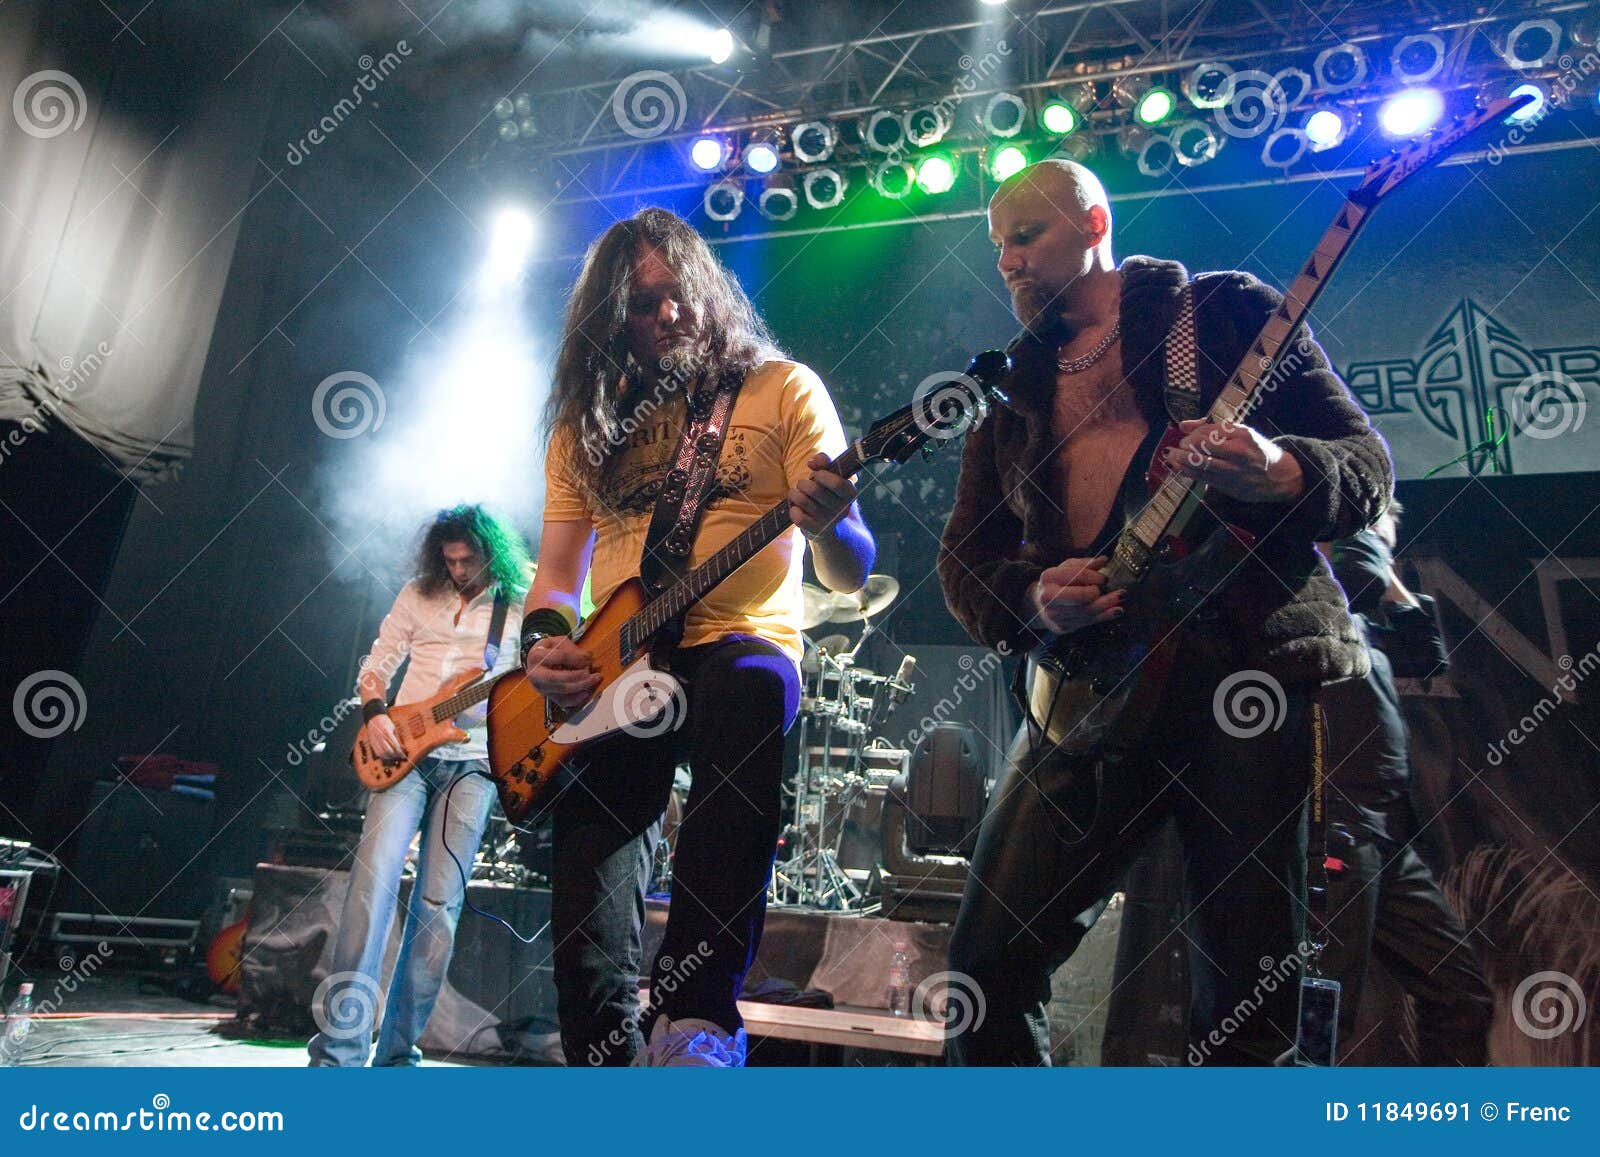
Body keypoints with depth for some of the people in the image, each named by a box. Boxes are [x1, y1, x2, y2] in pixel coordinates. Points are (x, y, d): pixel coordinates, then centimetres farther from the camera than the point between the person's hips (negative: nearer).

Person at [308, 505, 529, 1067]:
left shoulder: (521, 610, 8)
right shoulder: (419, 594, 12)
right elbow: (376, 665, 13)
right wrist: (375, 713, -6)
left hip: (472, 762, 0)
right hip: (405, 751, 1)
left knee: (439, 904, -3)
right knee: (374, 877, -16)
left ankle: (397, 1051, 7)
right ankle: (339, 1045, -11)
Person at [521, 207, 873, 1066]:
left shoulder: (782, 389, 6)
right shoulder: (587, 422, 17)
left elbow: (851, 575, -1)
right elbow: (556, 573, 17)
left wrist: (827, 524, -25)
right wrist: (547, 642, -6)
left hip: (743, 648, -3)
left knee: (747, 690, -39)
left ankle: (696, 1023, -36)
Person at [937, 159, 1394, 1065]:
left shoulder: (1228, 308, 7)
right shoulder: (1013, 382, 19)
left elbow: (1369, 465, 3)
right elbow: (965, 556, 15)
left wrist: (1282, 476, -20)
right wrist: (1032, 600, -7)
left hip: (1257, 663, -3)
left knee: (1248, 1005, 0)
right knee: (990, 965, 0)